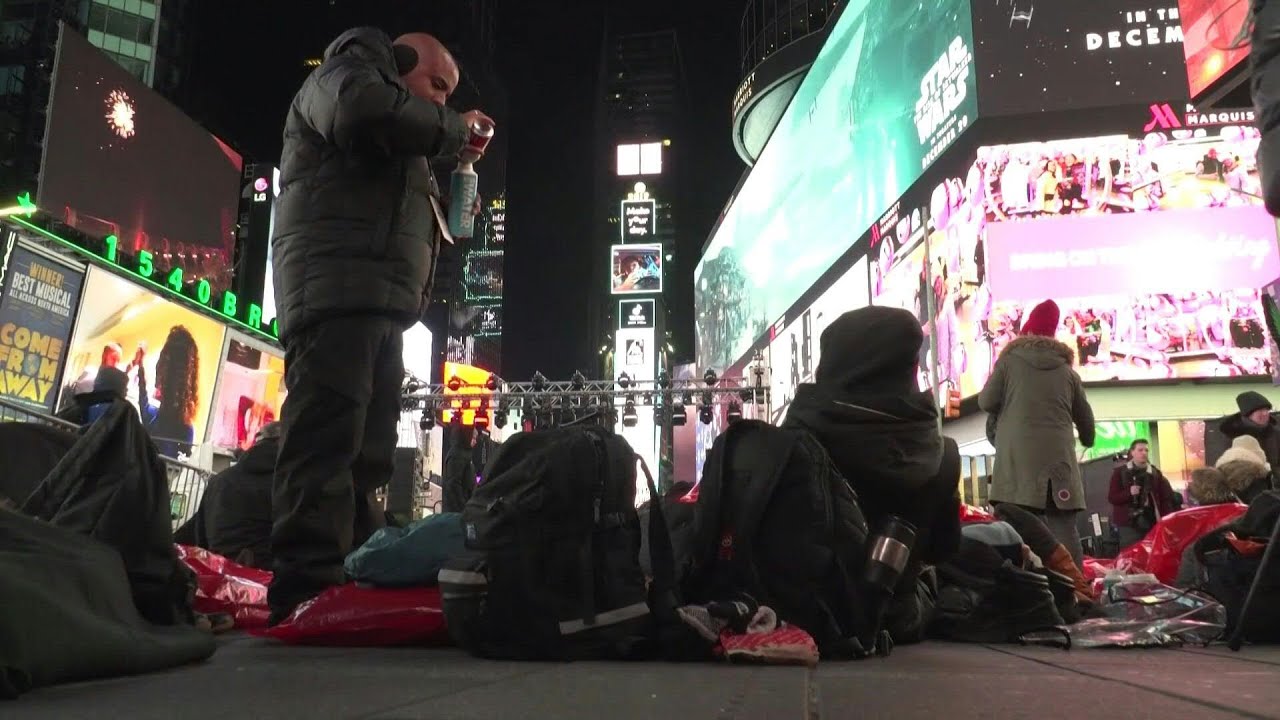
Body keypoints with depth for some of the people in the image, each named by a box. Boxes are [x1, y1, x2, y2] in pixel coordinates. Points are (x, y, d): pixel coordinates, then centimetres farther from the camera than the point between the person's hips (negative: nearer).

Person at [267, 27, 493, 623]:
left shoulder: (397, 157, 36)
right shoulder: (344, 75, 10)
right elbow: (366, 111, -14)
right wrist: (454, 128, -2)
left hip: (378, 305, 10)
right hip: (337, 292, -10)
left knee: (365, 454, 4)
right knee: (326, 438, -19)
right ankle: (308, 586, -24)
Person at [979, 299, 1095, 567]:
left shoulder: (1010, 360, 5)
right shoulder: (1067, 370, 17)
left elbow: (986, 402, 2)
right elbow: (1085, 417, 25)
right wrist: (1088, 441, 47)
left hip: (1018, 459, -3)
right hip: (1058, 459, 3)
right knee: (1064, 530, 2)